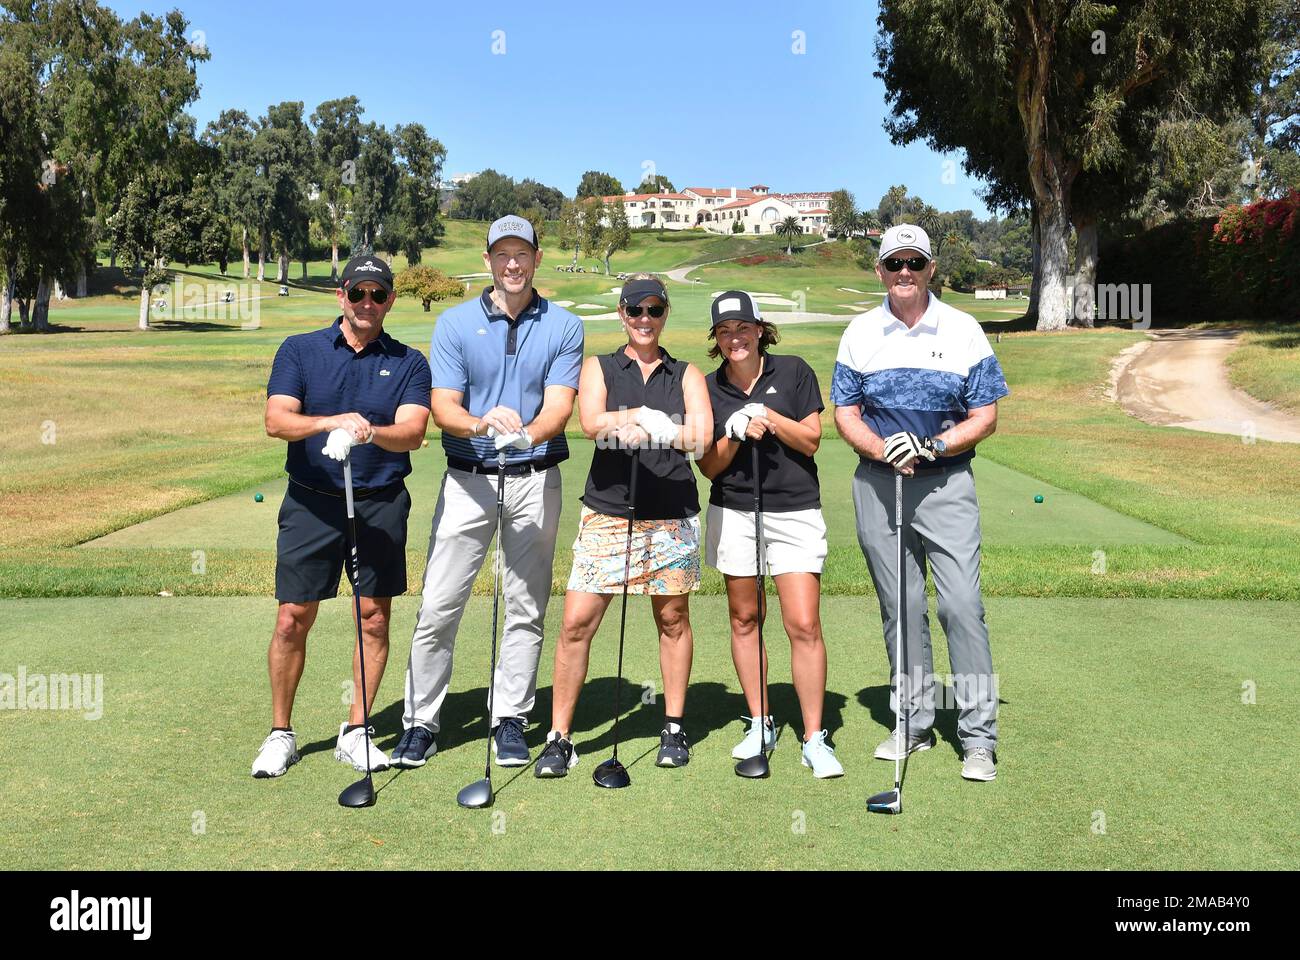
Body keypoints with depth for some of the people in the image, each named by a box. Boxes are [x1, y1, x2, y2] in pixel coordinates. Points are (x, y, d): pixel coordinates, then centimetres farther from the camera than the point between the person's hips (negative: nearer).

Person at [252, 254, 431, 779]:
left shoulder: (409, 362, 5)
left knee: (375, 618, 4)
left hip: (381, 503, 1)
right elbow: (276, 421, -7)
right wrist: (332, 422, -25)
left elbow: (412, 431, -9)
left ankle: (355, 732, 19)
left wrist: (371, 432, -30)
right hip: (311, 501, 0)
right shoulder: (299, 350, 5)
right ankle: (280, 733, 19)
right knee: (292, 620, 1)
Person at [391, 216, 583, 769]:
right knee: (438, 606, -1)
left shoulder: (563, 327, 3)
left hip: (536, 480, 0)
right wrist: (482, 423, -27)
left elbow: (559, 406, -8)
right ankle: (420, 721, 13)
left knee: (526, 608, 7)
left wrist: (526, 433, -30)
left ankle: (510, 719, 20)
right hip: (468, 479, 0)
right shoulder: (454, 324, 3)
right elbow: (442, 407, -6)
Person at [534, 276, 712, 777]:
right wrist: (643, 418, -30)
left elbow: (701, 435, -7)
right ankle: (559, 736, 7)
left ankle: (674, 727, 24)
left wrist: (638, 426, -22)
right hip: (607, 514, -1)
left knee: (673, 619, 8)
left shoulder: (686, 375, 11)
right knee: (577, 622, -5)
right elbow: (591, 422, -11)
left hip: (673, 517, 1)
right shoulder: (598, 368, 10)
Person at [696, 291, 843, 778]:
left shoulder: (794, 372, 1)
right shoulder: (708, 388, 5)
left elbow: (812, 440, -2)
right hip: (733, 513, 3)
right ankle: (760, 724, 24)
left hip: (795, 510, -2)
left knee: (804, 625, -7)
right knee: (744, 618, 9)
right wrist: (736, 434, -15)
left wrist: (768, 416, -14)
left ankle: (814, 738, 3)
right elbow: (708, 466, 3)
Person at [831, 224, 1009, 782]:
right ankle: (914, 723, 22)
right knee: (900, 607, 9)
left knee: (962, 604, -8)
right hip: (877, 483, 2)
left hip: (946, 482, -2)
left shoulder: (964, 331, 2)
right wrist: (884, 450, -13)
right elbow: (845, 413, 6)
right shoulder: (859, 333, 7)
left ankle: (979, 736, 2)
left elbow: (985, 417, 0)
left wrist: (930, 446, -16)